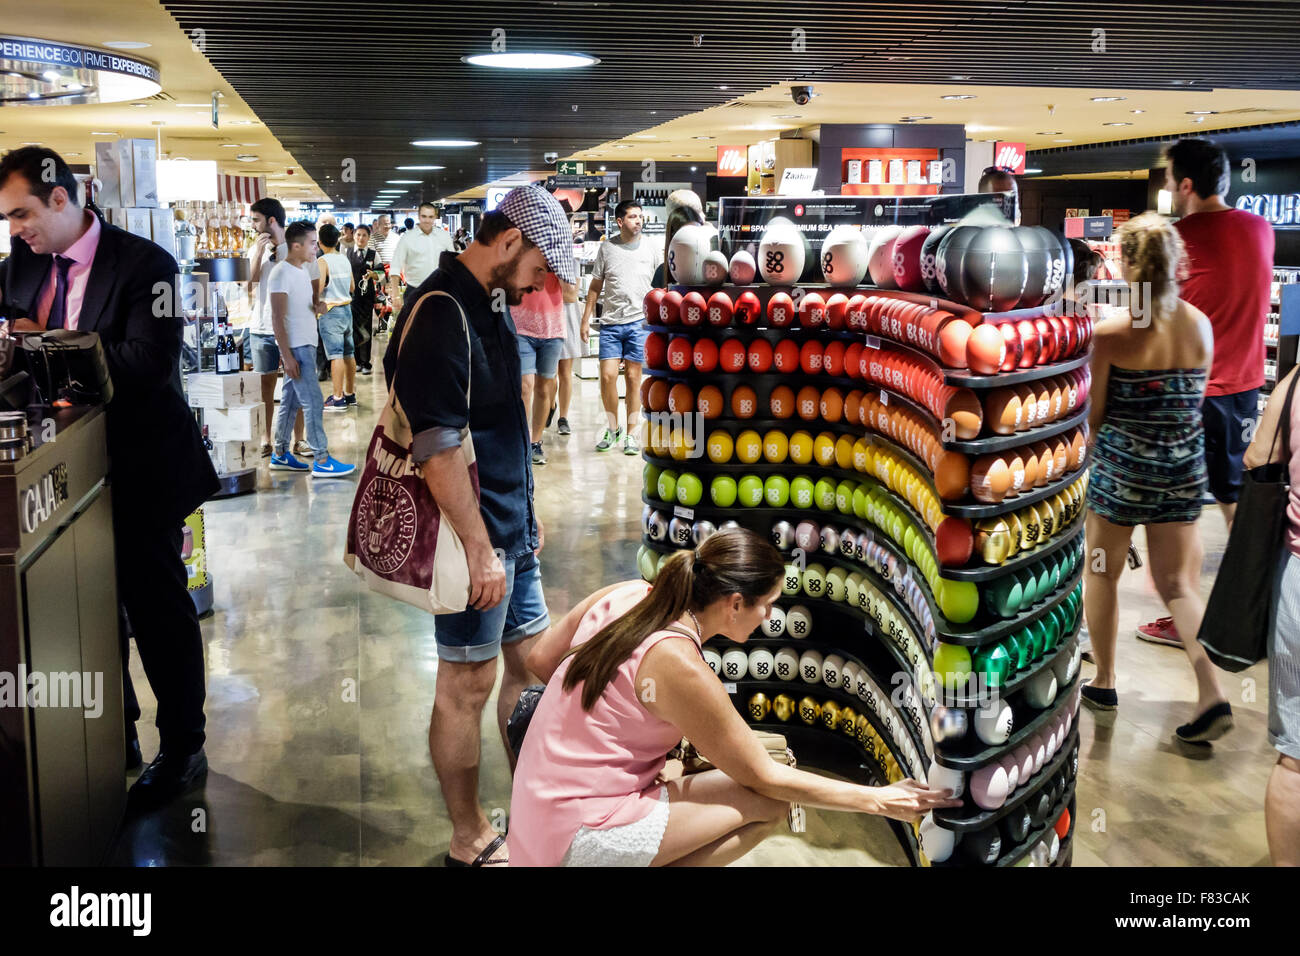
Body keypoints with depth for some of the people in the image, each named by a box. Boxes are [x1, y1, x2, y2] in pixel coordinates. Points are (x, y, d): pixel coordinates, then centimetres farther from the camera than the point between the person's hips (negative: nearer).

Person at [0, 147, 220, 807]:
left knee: (156, 603, 4)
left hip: (139, 467, -6)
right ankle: (116, 735, 32)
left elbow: (148, 362, -24)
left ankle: (182, 751, 18)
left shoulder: (143, 264, -14)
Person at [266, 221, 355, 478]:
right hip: (295, 348, -9)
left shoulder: (303, 270, 13)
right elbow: (277, 318, -17)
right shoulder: (282, 273, -14)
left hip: (307, 344, 9)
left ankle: (280, 454, 21)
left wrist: (319, 305, 1)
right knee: (312, 401, -10)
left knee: (291, 401, 13)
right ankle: (322, 461, -9)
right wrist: (287, 356, -21)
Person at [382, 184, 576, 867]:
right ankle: (470, 843, 19)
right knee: (468, 685, 3)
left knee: (532, 663, 18)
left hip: (511, 532, 10)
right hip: (475, 538, -10)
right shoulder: (441, 312, -19)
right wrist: (480, 549, -23)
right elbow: (436, 445, -24)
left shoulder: (487, 308, 12)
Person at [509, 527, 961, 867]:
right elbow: (767, 778, -13)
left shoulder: (626, 594, -1)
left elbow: (539, 660, 10)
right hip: (577, 840, -8)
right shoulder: (680, 667, -23)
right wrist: (877, 800, -6)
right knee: (771, 802, -7)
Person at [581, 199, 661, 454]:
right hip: (611, 322, 1)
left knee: (633, 378, 2)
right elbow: (596, 287, 12)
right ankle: (612, 429, 14)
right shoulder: (607, 248, 6)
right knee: (608, 376, -6)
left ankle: (631, 435, 10)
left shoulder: (652, 248, 4)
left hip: (639, 321, -1)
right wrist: (586, 319, 7)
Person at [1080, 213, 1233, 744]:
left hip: (1121, 466, -4)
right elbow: (1196, 398, 9)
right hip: (1185, 468, 4)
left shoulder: (1109, 333, -15)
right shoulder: (1200, 326, -1)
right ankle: (1212, 696, -2)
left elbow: (1093, 415, -8)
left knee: (1102, 573, 16)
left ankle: (1104, 683, 26)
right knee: (1176, 584, 11)